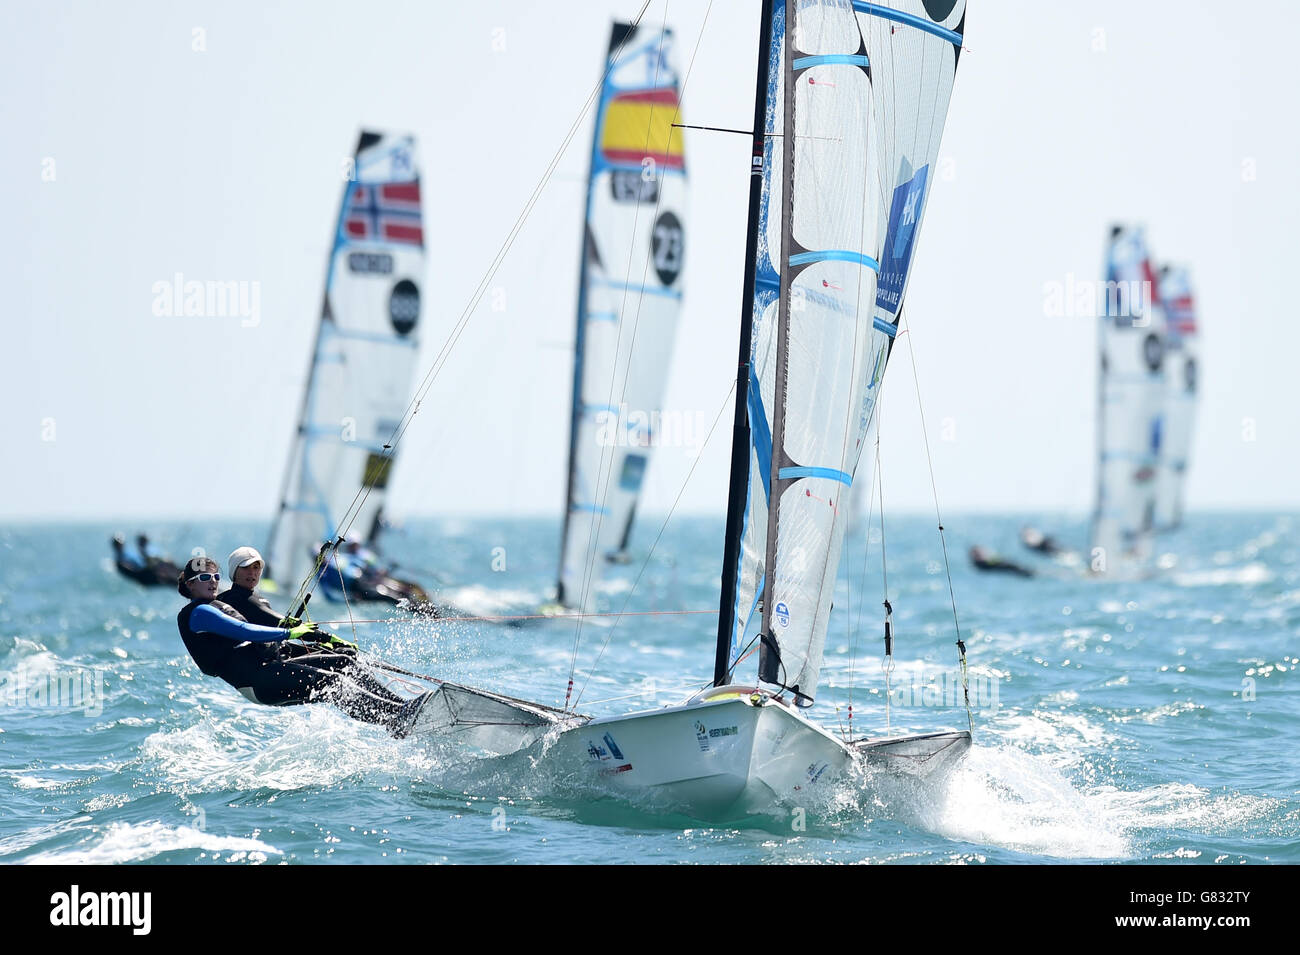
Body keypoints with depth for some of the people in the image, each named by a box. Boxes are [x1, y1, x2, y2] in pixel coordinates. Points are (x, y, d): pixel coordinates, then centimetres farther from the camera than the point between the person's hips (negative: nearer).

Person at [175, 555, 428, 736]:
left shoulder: (219, 607, 30)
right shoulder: (196, 613, 0)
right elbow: (244, 631, -12)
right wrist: (290, 633, -9)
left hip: (271, 662, 9)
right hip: (255, 679, -9)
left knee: (344, 662, -8)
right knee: (330, 681, -26)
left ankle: (398, 704, -22)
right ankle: (396, 718, -40)